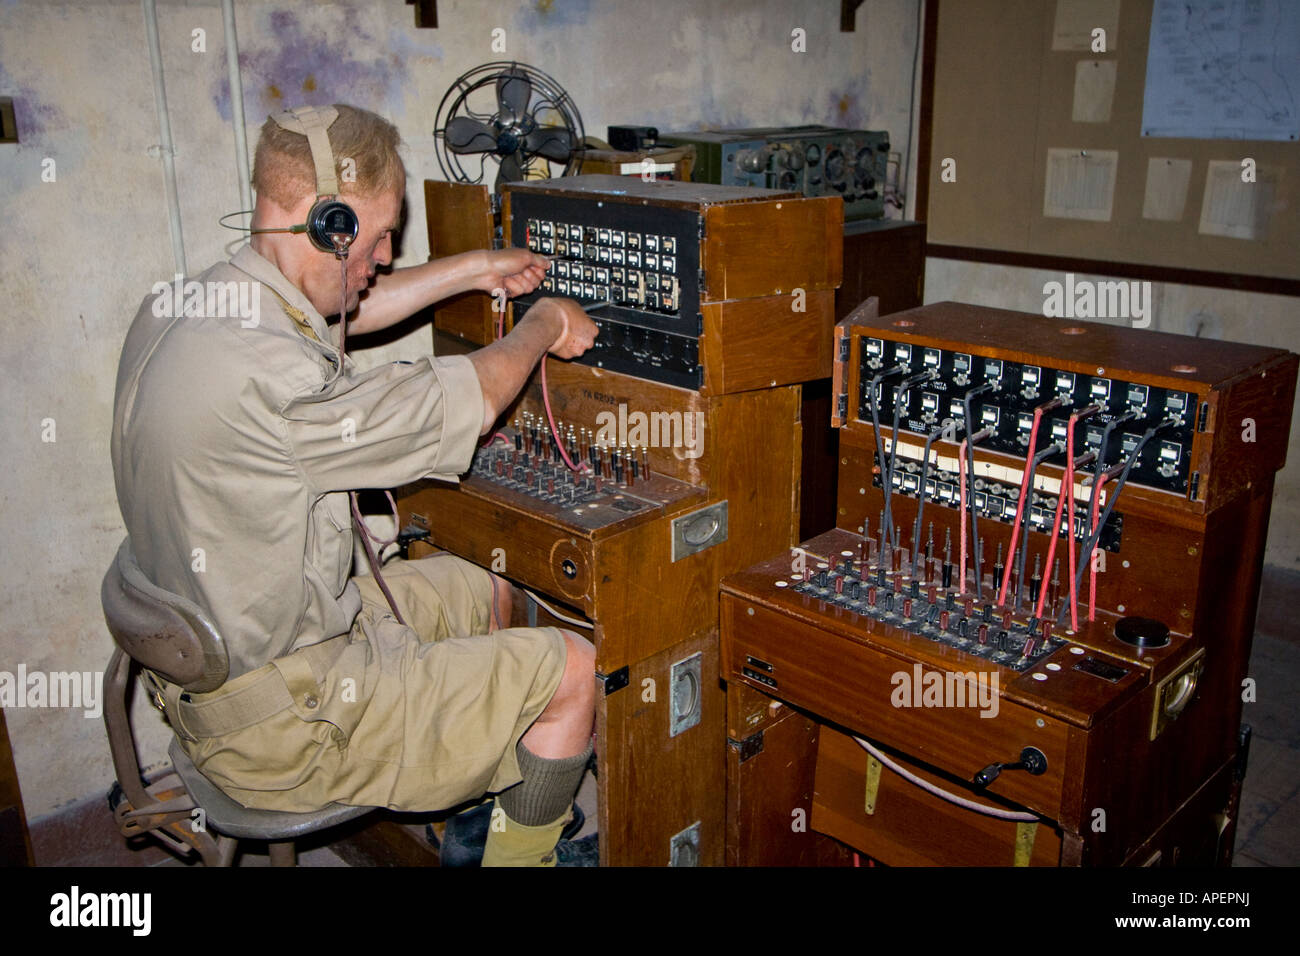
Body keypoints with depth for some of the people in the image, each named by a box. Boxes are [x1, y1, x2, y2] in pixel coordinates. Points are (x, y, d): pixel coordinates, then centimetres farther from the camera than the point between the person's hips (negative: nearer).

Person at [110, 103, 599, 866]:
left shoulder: (183, 303, -1)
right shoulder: (269, 379, -33)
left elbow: (351, 308, 16)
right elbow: (470, 399, -19)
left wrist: (475, 269, 19)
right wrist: (546, 323, 0)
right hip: (276, 724, -10)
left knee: (483, 594, 23)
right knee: (569, 669, -4)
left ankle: (469, 799, 39)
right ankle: (519, 854, 19)